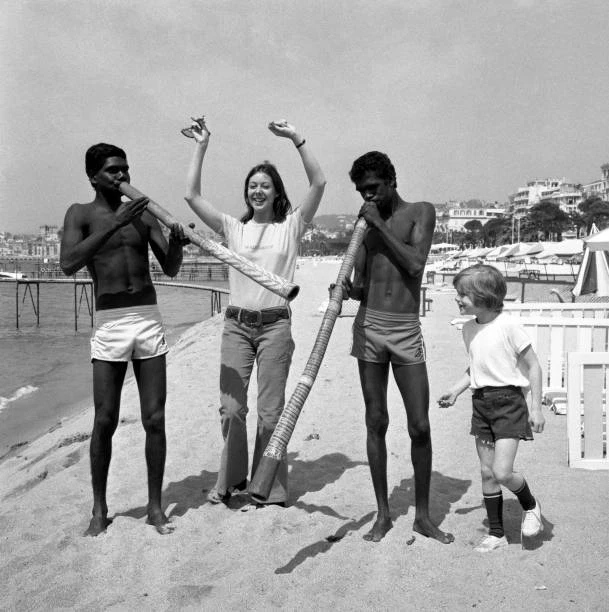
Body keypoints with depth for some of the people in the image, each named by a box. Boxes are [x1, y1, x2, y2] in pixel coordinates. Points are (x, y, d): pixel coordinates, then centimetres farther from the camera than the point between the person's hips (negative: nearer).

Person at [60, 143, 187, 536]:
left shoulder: (143, 214, 10)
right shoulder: (81, 214, 3)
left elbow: (171, 269, 7)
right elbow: (68, 264, -15)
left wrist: (176, 242, -15)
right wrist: (115, 224, -20)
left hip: (150, 321, 3)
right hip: (108, 325, -2)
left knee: (155, 419, 3)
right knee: (105, 422, 1)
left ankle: (155, 506, 16)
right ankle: (100, 508, 18)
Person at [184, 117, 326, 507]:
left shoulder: (291, 226, 4)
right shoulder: (234, 228, 9)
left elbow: (319, 183, -7)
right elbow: (193, 196, 4)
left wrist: (296, 138, -11)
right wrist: (201, 147, 2)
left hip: (275, 325, -2)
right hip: (237, 324, 2)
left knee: (270, 412, 3)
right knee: (231, 409, 5)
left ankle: (269, 489, 18)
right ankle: (231, 479, 25)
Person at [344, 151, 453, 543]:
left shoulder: (421, 212, 4)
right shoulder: (365, 222, 12)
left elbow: (415, 264, -12)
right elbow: (360, 285, 10)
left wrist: (380, 225, -9)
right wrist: (350, 289, -13)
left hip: (407, 331, -2)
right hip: (369, 326, 2)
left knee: (420, 426, -1)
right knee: (376, 423, 5)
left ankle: (423, 515, 15)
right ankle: (383, 514, 17)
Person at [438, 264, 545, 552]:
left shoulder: (508, 326, -15)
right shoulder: (468, 328, 6)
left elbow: (533, 366, -9)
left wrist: (536, 407, -10)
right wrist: (455, 390, 9)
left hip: (508, 401, -6)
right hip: (481, 401, 7)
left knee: (502, 472, -11)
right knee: (487, 472, 9)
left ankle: (530, 506, 21)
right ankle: (496, 533, 22)